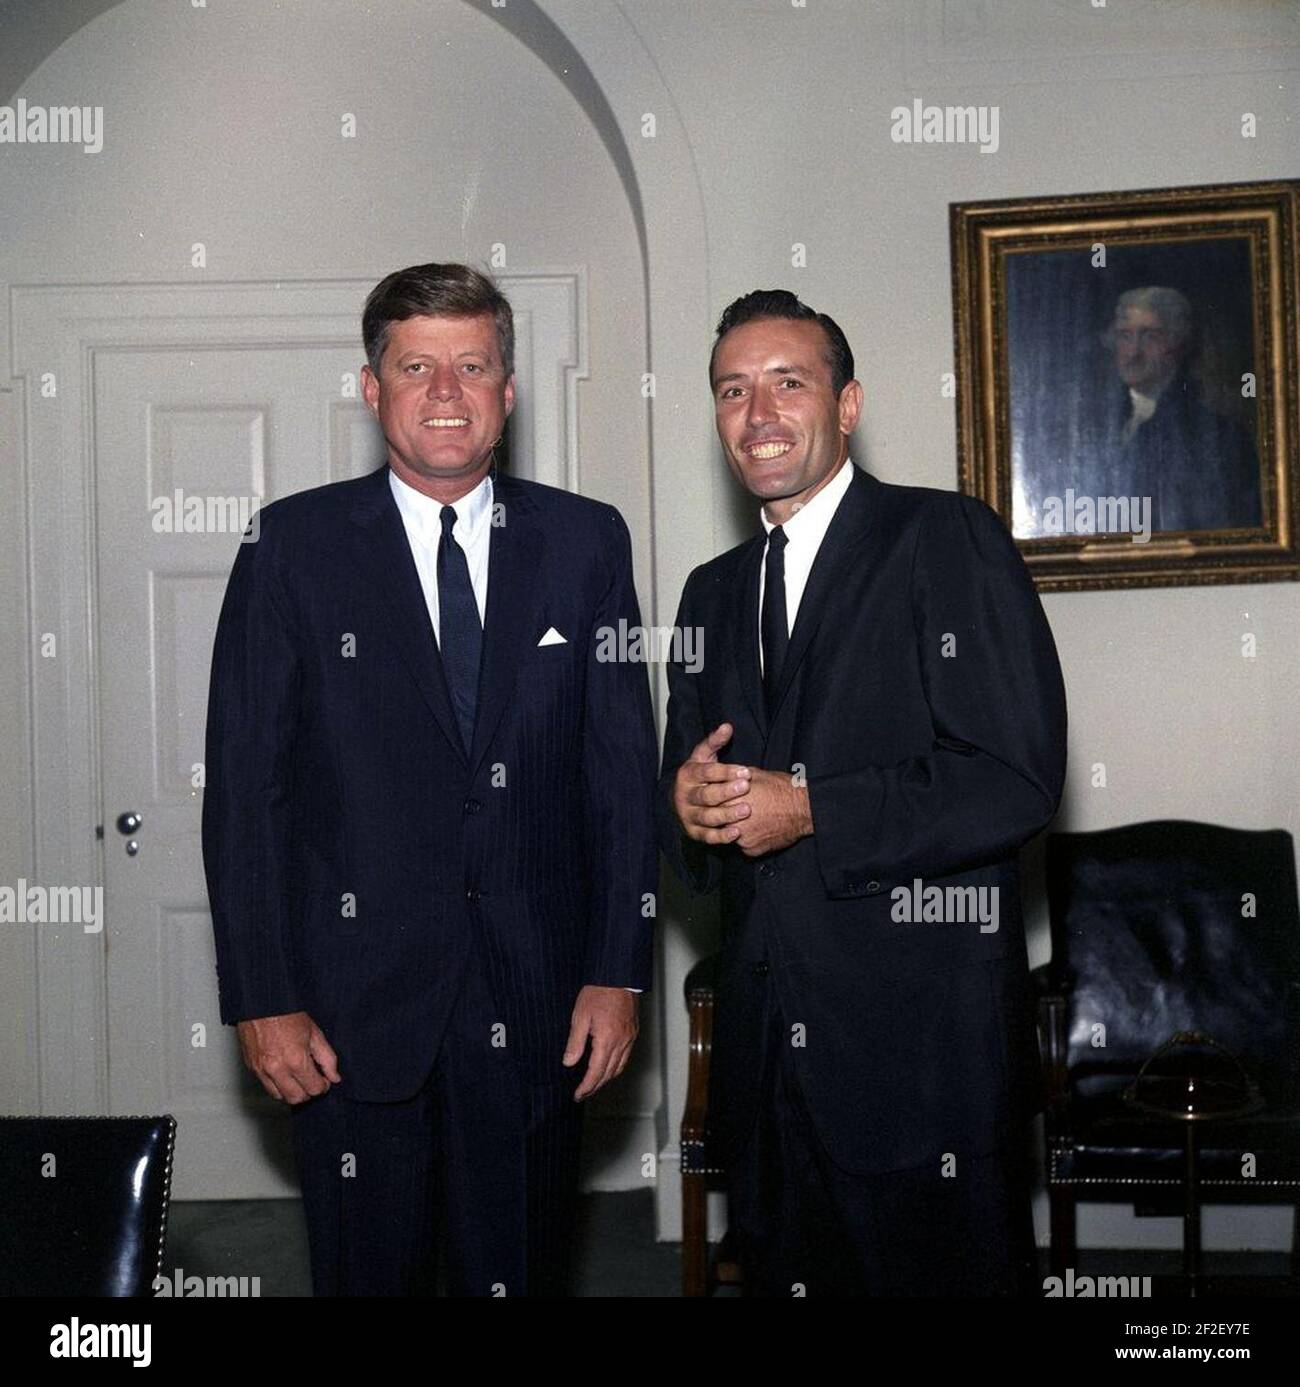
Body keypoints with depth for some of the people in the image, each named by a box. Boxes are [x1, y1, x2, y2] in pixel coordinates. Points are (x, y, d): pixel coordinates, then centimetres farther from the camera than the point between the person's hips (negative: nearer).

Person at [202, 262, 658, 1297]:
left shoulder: (586, 542, 5)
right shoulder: (295, 545, 0)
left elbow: (625, 768, 4)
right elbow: (244, 785, -1)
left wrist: (619, 972, -1)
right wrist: (261, 999, -7)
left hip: (533, 1007, 1)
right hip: (352, 1002, -1)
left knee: (523, 1271, 11)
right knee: (367, 1271, 9)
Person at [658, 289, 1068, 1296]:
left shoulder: (948, 540, -5)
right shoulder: (715, 591, 16)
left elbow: (1017, 780, -14)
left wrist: (809, 809, -16)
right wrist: (686, 804, -4)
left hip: (923, 1035, -6)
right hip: (765, 1044, 6)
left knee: (947, 1274, 2)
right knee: (785, 1274, 15)